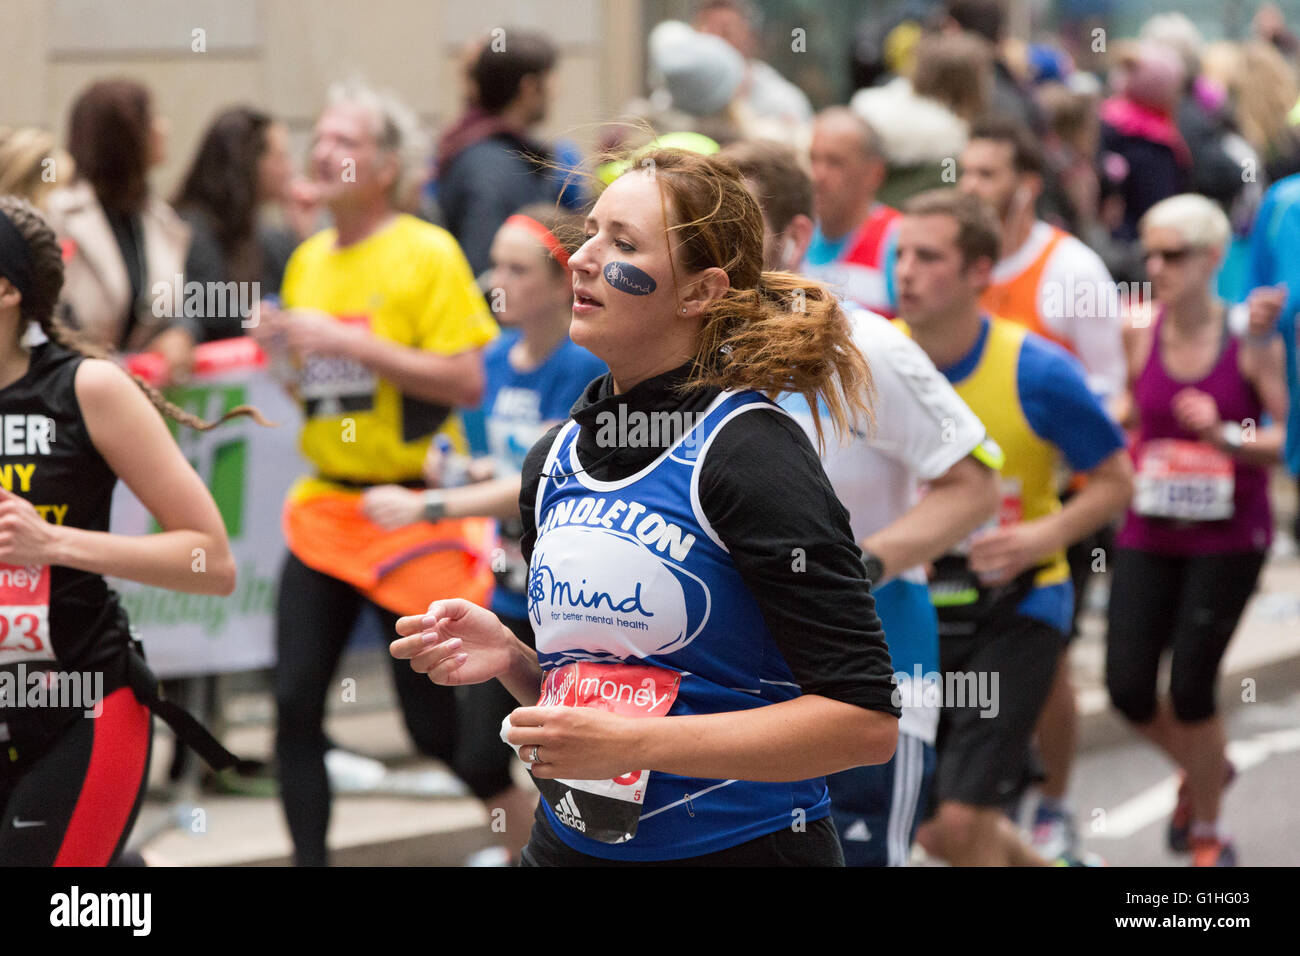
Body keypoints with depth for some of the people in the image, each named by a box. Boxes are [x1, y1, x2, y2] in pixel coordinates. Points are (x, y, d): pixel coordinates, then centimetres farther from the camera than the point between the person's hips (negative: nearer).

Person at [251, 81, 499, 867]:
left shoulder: (428, 254, -9)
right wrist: (286, 351, -1)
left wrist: (353, 343, -20)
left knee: (438, 718, 1)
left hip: (414, 512, -6)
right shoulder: (308, 260, 10)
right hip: (324, 506, 6)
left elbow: (467, 383, -17)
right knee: (295, 701, -3)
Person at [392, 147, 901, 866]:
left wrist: (633, 743, -25)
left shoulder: (748, 453, -16)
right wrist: (507, 658, -5)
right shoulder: (553, 460, 5)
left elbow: (865, 719, -22)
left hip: (742, 847, -6)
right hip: (568, 847, 6)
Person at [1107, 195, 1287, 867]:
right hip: (1149, 534, 4)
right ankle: (1201, 770, 31)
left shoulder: (1250, 337, -9)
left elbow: (1288, 438, -9)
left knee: (1190, 686, -8)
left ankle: (1207, 832, 16)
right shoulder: (1138, 333, -1)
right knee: (1127, 687, -3)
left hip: (1227, 539, -4)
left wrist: (1226, 435, -25)